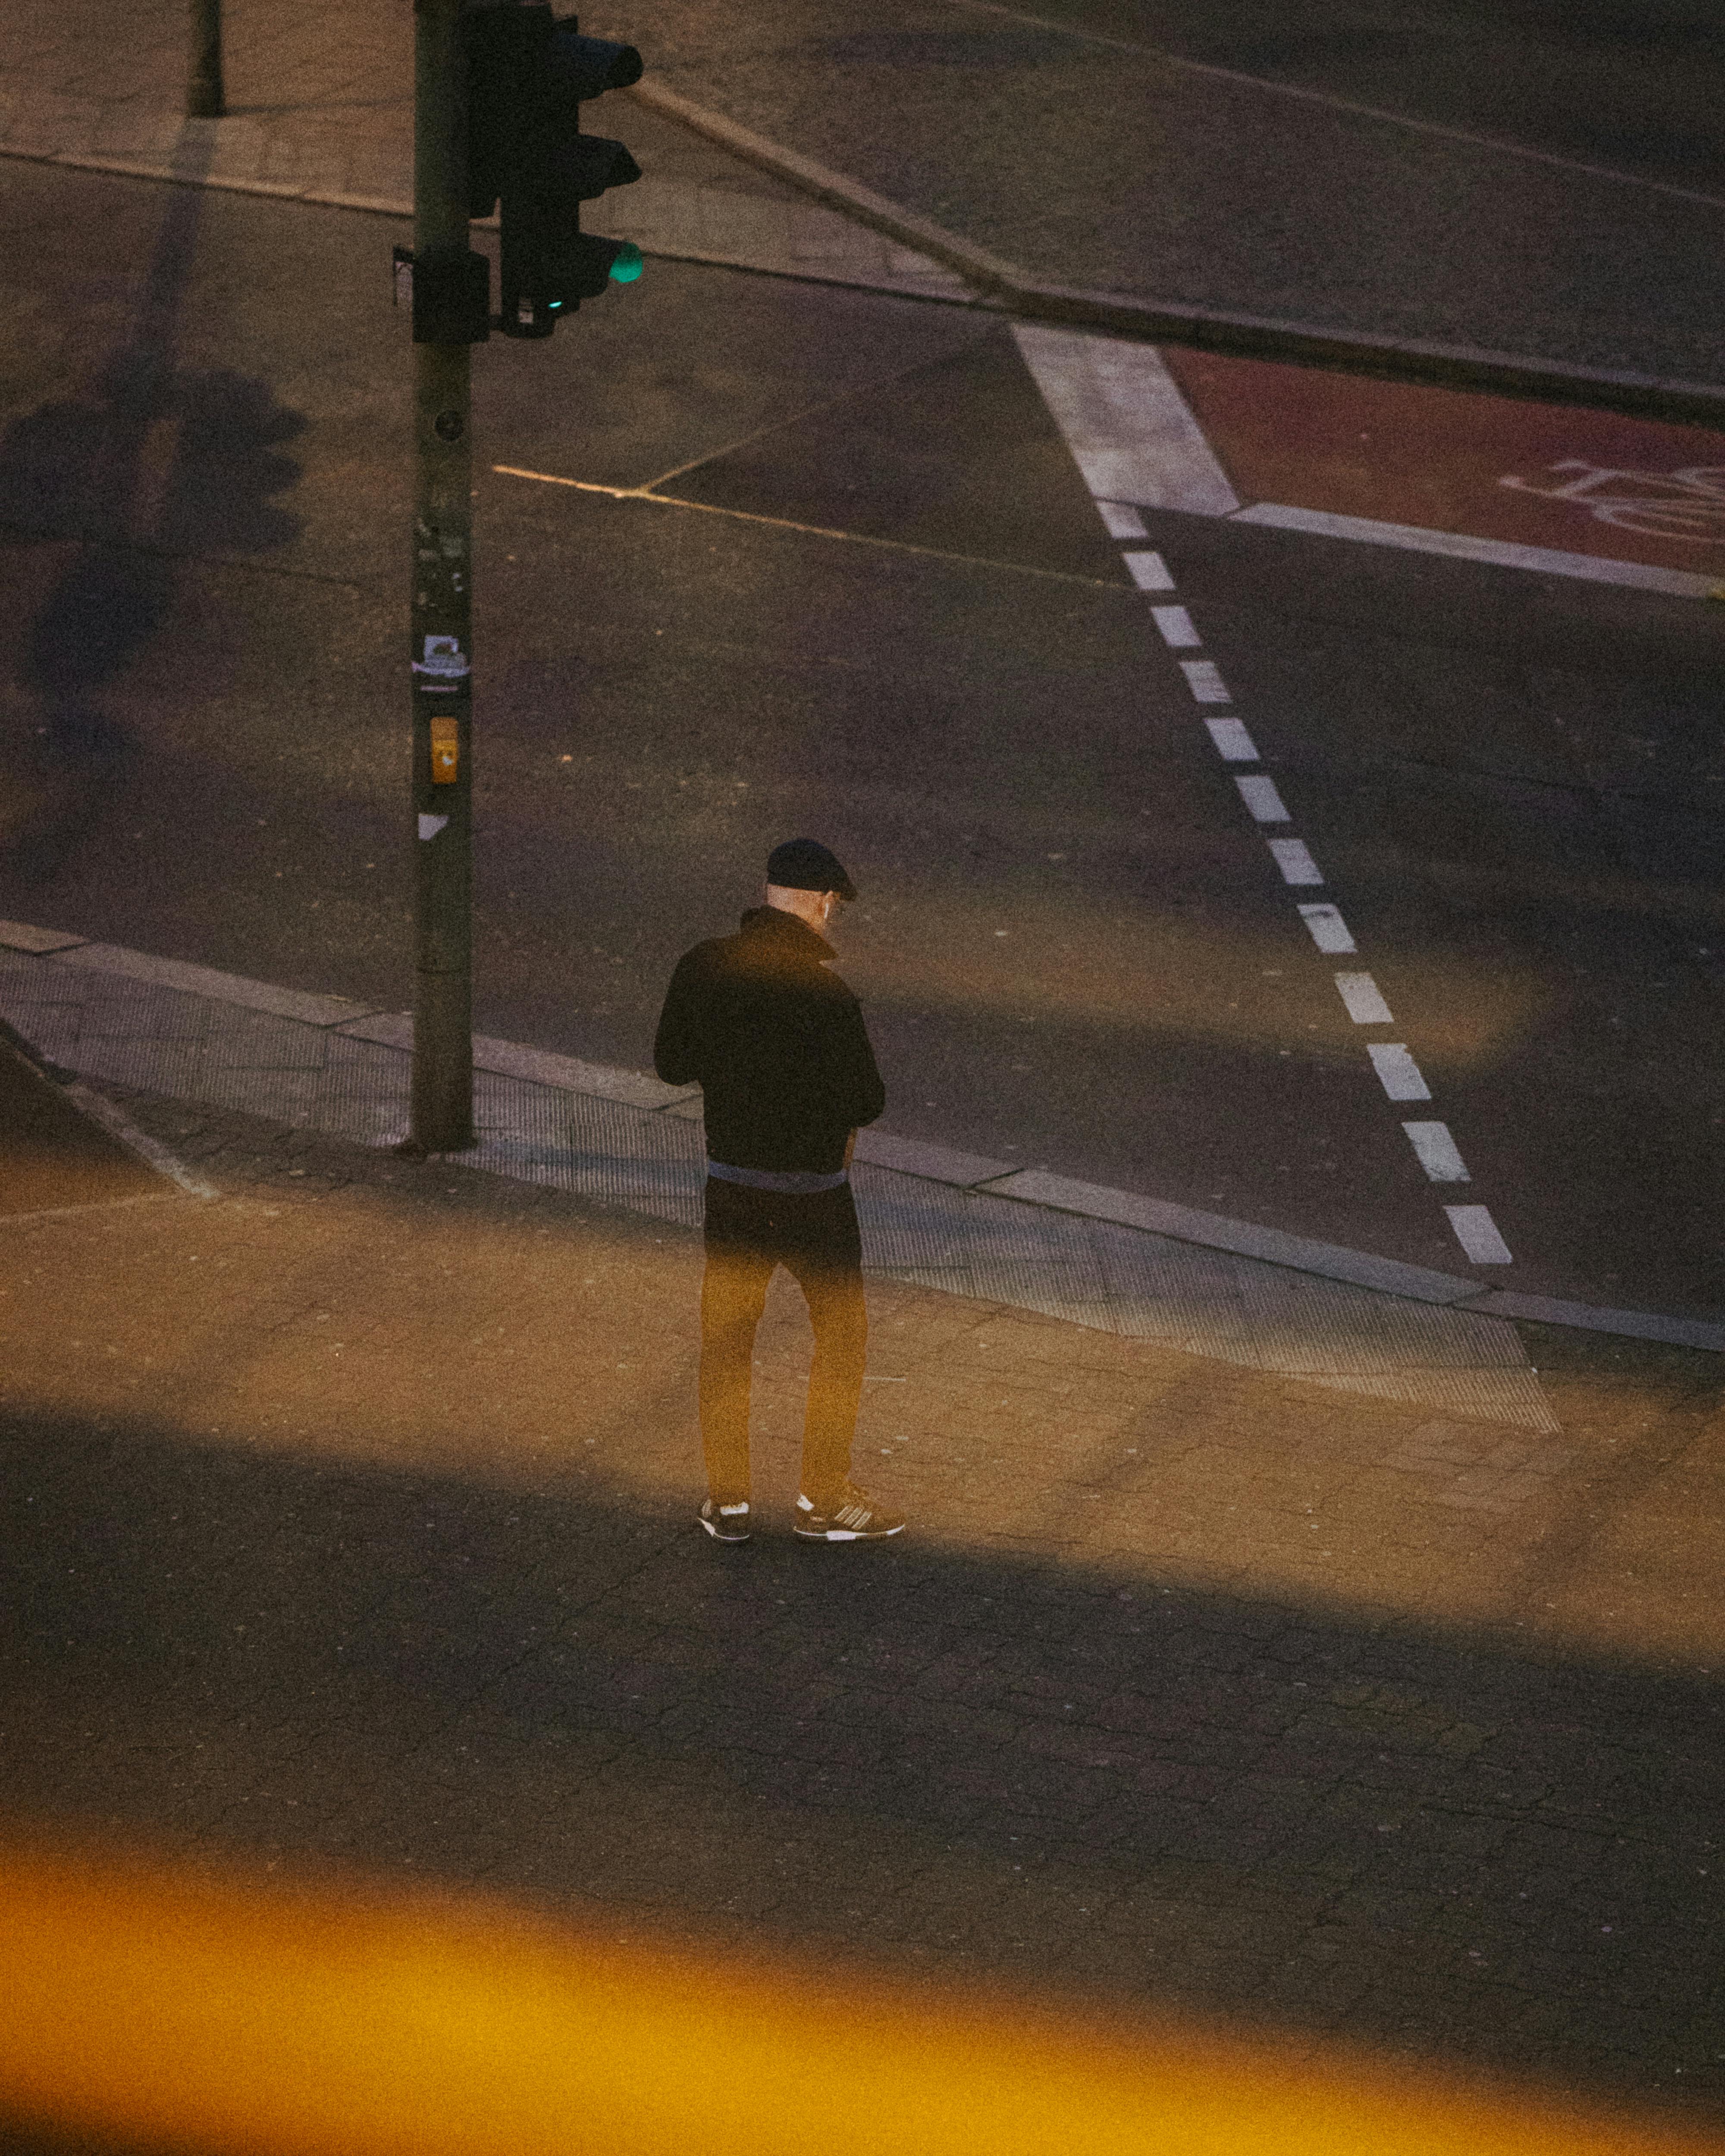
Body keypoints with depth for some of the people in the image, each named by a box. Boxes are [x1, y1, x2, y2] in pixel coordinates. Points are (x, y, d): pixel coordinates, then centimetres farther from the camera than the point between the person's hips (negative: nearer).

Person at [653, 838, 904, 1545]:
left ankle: (727, 1499, 20)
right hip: (813, 1190, -4)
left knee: (725, 1340, 15)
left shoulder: (703, 968, -7)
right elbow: (865, 1102, -16)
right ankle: (822, 1499, 18)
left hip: (730, 1186, 4)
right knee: (841, 1334, 14)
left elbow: (671, 1064, 5)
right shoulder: (822, 990, -21)